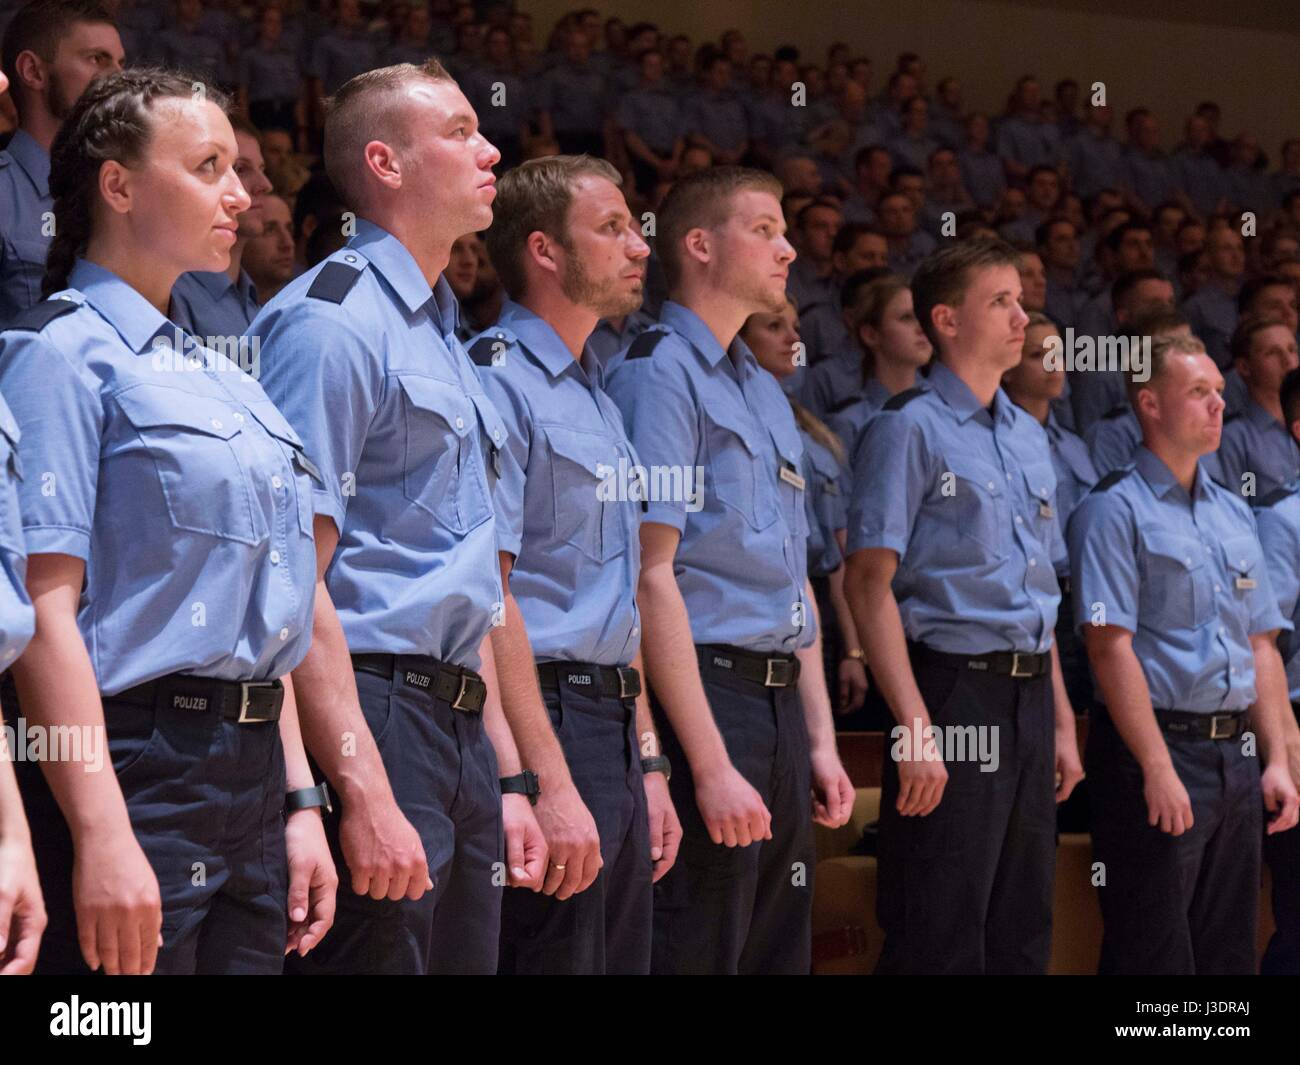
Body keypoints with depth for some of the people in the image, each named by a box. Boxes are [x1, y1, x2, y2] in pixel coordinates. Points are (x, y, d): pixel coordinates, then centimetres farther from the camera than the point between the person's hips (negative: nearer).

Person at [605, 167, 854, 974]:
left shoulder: (768, 394, 19)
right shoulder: (659, 374, -8)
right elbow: (652, 576, -16)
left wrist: (820, 740, 16)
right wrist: (710, 765, -20)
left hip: (781, 706, 9)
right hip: (705, 697, -9)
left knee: (779, 953, 11)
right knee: (700, 954, -7)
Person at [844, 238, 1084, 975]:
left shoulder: (1030, 437, 17)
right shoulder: (912, 429, -6)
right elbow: (871, 582, -12)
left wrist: (1062, 720, 15)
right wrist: (915, 728, -19)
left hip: (1029, 696, 8)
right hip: (953, 689, -7)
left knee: (1023, 936, 10)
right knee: (940, 941, -7)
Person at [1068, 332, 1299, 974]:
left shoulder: (1235, 514, 16)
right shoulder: (1115, 510, -7)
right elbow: (1111, 646, -14)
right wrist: (1158, 768, -19)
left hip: (1236, 760, 7)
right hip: (1159, 752, -7)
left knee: (1228, 952, 11)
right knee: (1155, 954, -5)